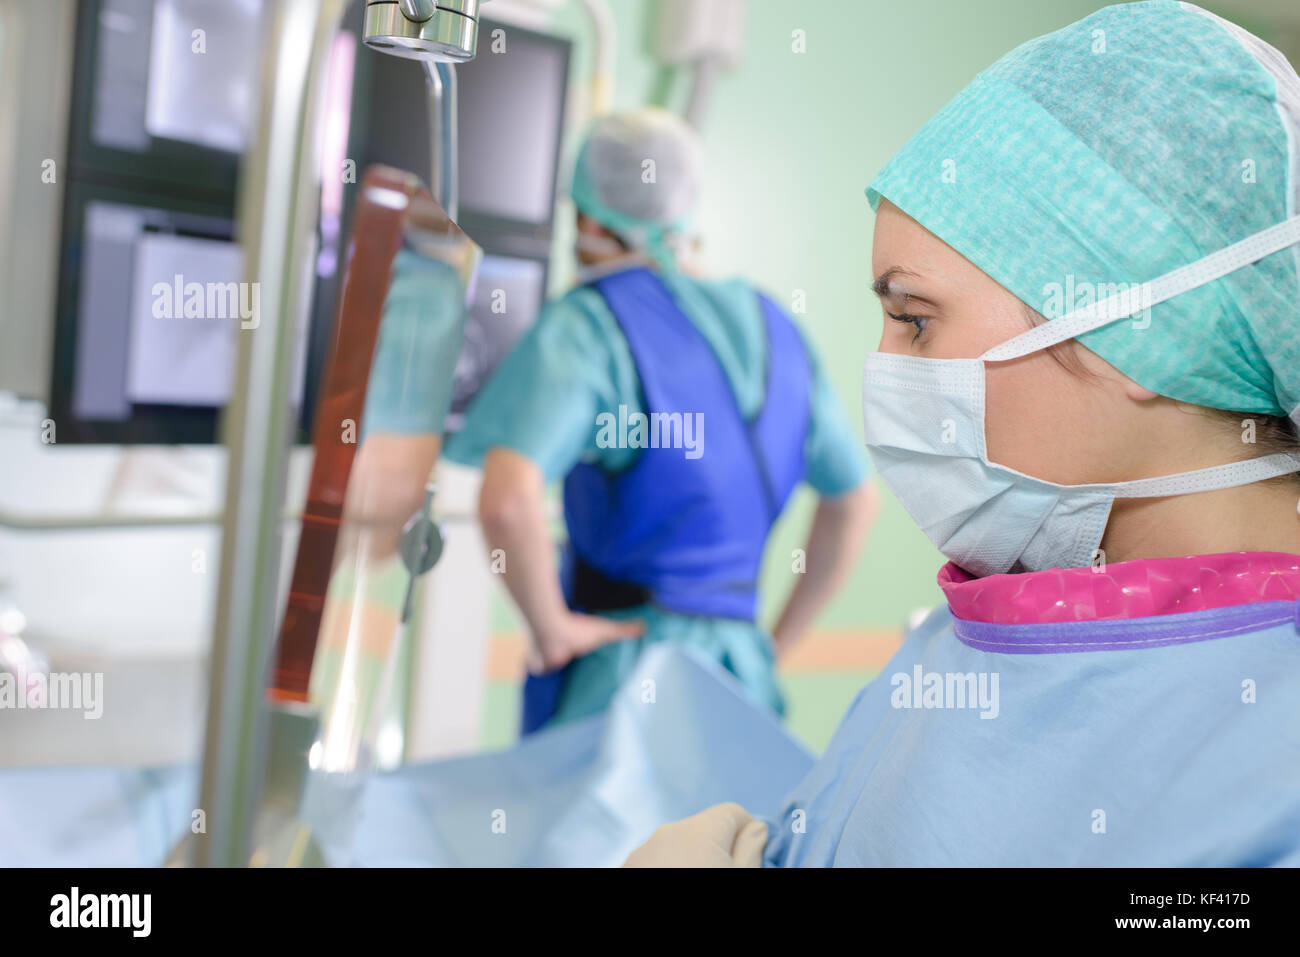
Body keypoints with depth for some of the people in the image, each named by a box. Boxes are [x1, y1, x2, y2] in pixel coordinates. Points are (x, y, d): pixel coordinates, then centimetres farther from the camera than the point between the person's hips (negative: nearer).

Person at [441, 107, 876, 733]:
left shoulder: (586, 325, -9)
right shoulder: (768, 325, 11)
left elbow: (508, 502, -26)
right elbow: (854, 502, 19)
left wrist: (550, 628, -10)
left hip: (621, 660, -6)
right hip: (741, 666, 6)